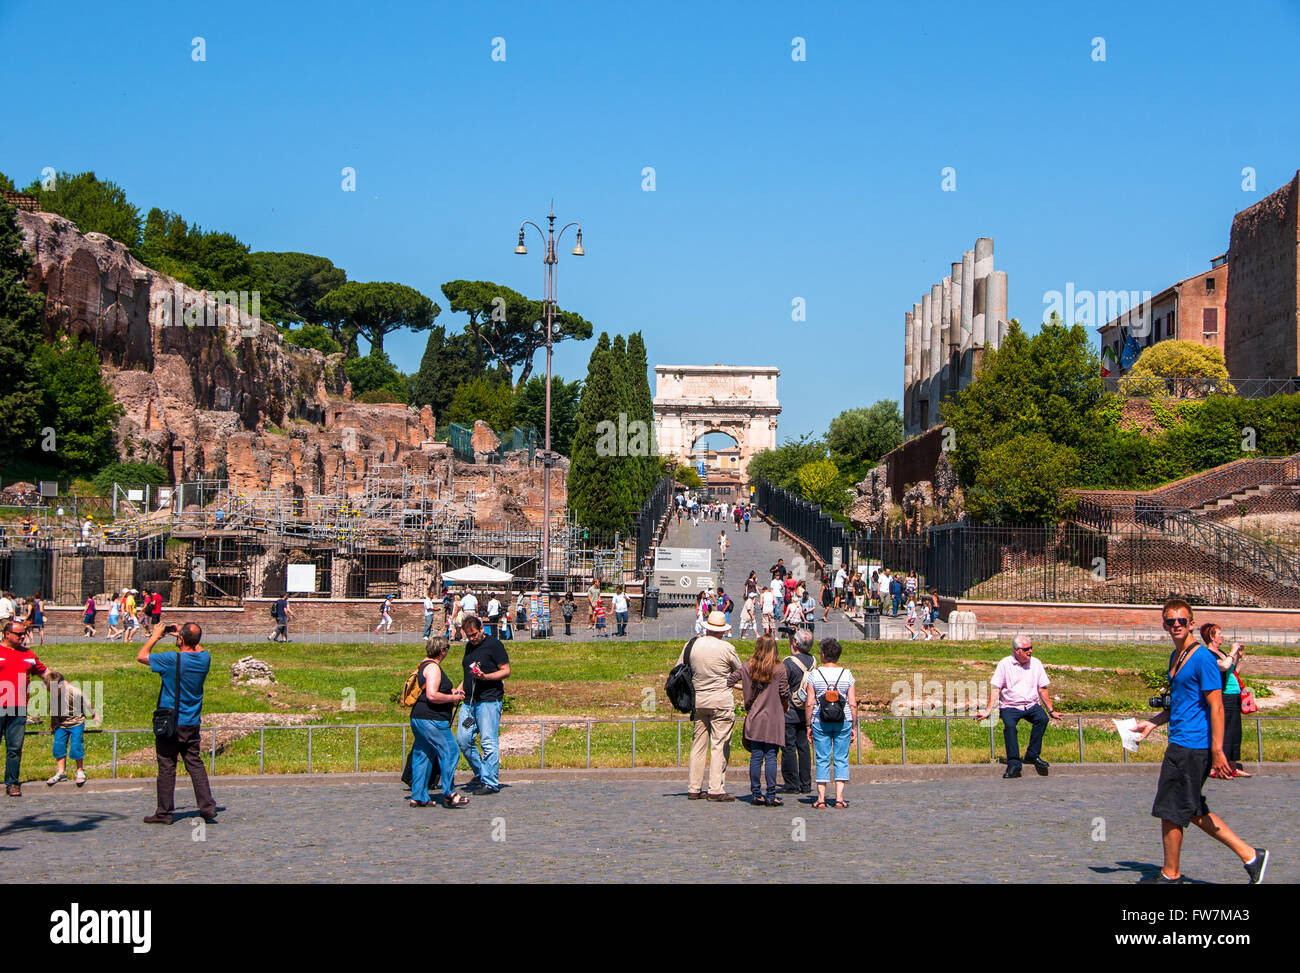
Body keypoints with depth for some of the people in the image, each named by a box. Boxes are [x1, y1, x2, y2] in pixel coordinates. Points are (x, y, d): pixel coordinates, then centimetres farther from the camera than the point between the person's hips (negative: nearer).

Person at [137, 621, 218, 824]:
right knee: (196, 765, 9)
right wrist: (183, 634, 22)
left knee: (167, 768, 3)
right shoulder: (204, 658, -3)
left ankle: (164, 813, 8)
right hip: (192, 724, 5)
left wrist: (155, 636, 7)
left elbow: (141, 656, -5)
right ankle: (207, 809, 4)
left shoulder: (171, 660, -19)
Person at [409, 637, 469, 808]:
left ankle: (418, 796, 12)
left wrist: (450, 692, 27)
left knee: (422, 756, 11)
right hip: (431, 720, -11)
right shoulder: (433, 667, -15)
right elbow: (432, 696, -24)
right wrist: (453, 698, -12)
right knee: (449, 752, -5)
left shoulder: (424, 664, 18)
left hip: (418, 718, 11)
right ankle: (449, 795, -4)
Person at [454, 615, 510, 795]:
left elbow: (506, 671, -7)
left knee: (488, 742, -8)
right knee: (463, 738, 4)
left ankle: (490, 782, -4)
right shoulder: (469, 646, 18)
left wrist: (485, 677, -20)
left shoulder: (493, 644, -4)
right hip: (469, 701, 8)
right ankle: (480, 773, 19)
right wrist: (459, 688, 14)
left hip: (489, 700, -8)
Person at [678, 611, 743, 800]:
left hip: (698, 699, 5)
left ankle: (694, 788, 11)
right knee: (719, 745, -2)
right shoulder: (726, 648, -10)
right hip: (721, 700, -5)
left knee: (698, 744, 10)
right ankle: (716, 789, -6)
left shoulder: (692, 644, 2)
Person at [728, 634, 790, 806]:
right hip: (773, 719, -3)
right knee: (771, 757, -1)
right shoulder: (779, 669, -6)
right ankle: (771, 796, -2)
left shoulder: (748, 667, 1)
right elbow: (784, 692, -6)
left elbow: (729, 680, -2)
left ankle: (756, 795, 7)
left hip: (754, 719, 3)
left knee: (756, 757, 6)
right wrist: (786, 704, 13)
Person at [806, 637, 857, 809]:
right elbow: (853, 704, -1)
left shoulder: (814, 674, -3)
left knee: (822, 760, 4)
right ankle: (839, 797, 1)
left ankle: (821, 798, 2)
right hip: (843, 722, 1)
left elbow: (809, 703, -5)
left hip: (820, 723, -1)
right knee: (841, 759, 6)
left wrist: (809, 725, 3)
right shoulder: (847, 674, 0)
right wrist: (854, 726, 7)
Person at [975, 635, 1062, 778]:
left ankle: (1032, 754, -18)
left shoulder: (1036, 663, 9)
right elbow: (995, 689, -2)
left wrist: (1051, 711, 14)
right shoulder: (1005, 664, 0)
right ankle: (1014, 764, -31)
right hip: (1010, 706, -3)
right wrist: (988, 711, -10)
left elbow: (1042, 689, 15)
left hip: (1031, 704, 3)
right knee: (1009, 725, -32)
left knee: (1042, 718, -29)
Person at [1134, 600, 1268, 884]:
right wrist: (1152, 723, 19)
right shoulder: (1175, 657, 14)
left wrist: (1217, 751, -21)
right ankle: (1250, 856, 18)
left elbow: (1216, 707, -18)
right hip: (1179, 743, 10)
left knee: (1171, 812, -1)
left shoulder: (1202, 658, -15)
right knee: (1192, 811, 14)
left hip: (1191, 747, -10)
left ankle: (1170, 875, 13)